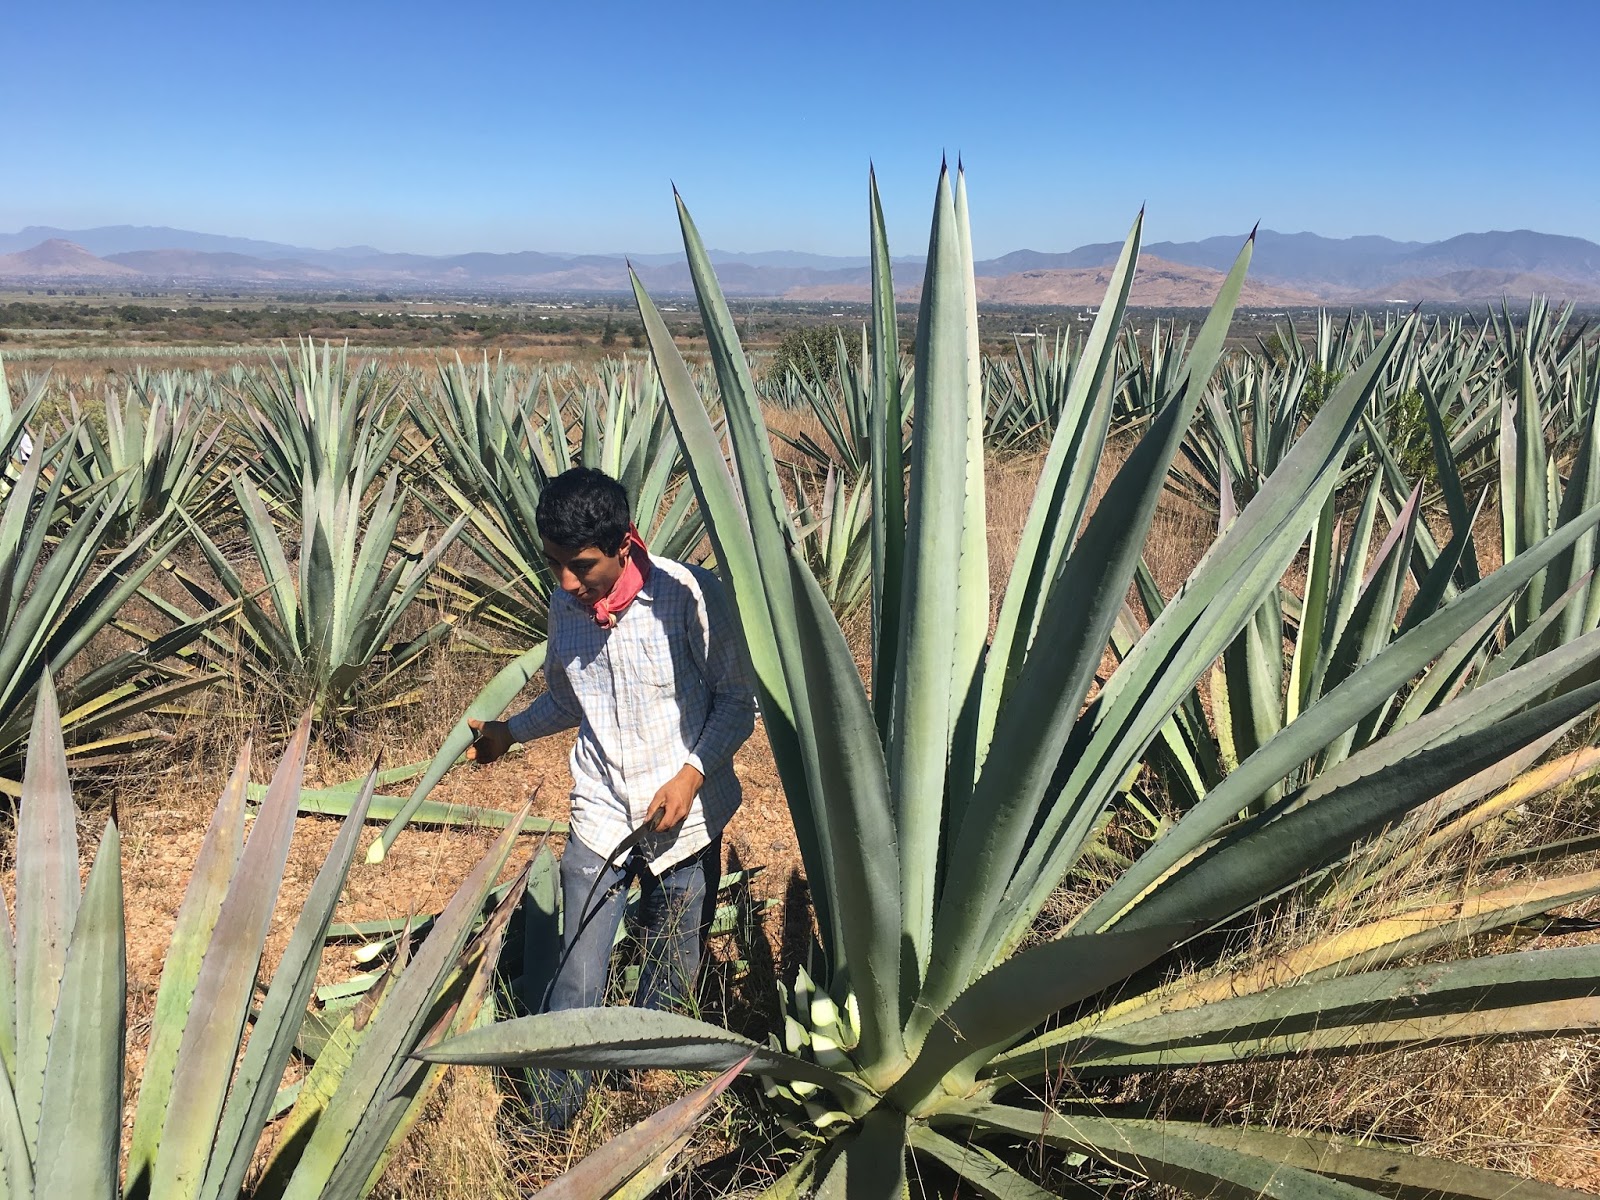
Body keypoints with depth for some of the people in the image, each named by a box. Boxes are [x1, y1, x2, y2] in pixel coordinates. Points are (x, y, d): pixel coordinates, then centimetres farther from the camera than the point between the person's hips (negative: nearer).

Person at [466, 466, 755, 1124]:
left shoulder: (688, 594, -16)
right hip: (599, 820, 2)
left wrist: (692, 774, -17)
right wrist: (507, 732, 8)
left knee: (669, 988, 13)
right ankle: (552, 1114, 23)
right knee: (576, 985, 2)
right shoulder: (565, 606, -1)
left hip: (685, 819, -2)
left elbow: (739, 699, -7)